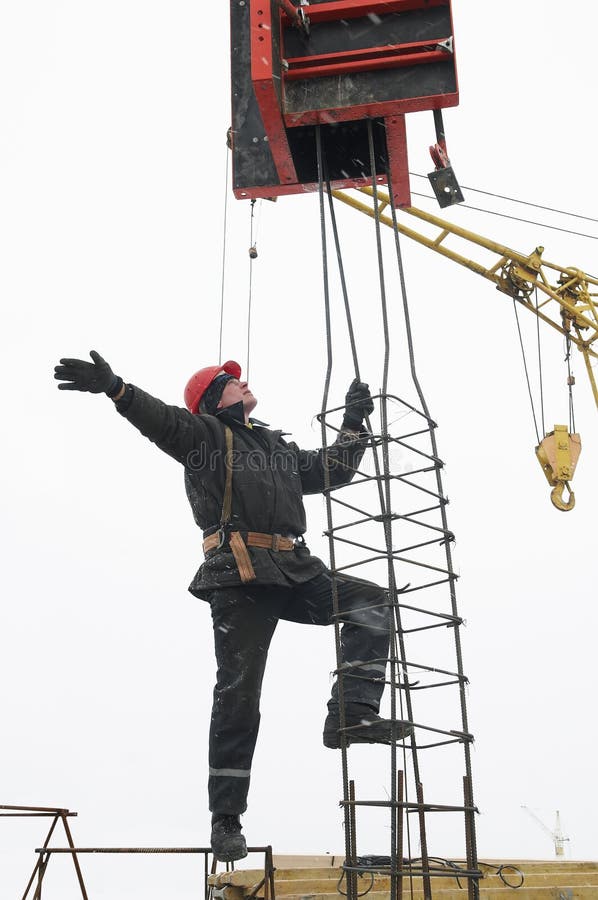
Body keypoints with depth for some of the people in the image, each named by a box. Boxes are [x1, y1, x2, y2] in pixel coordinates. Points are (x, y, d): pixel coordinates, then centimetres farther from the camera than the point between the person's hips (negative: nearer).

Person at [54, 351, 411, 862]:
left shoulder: (280, 449, 28)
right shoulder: (205, 433, 8)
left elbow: (335, 471, 36)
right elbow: (160, 418, -11)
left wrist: (354, 423, 33)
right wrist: (115, 388, -29)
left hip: (294, 575, 7)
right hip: (240, 579, -6)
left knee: (371, 603, -4)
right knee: (238, 693, -6)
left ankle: (352, 715, -12)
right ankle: (226, 819, 1)